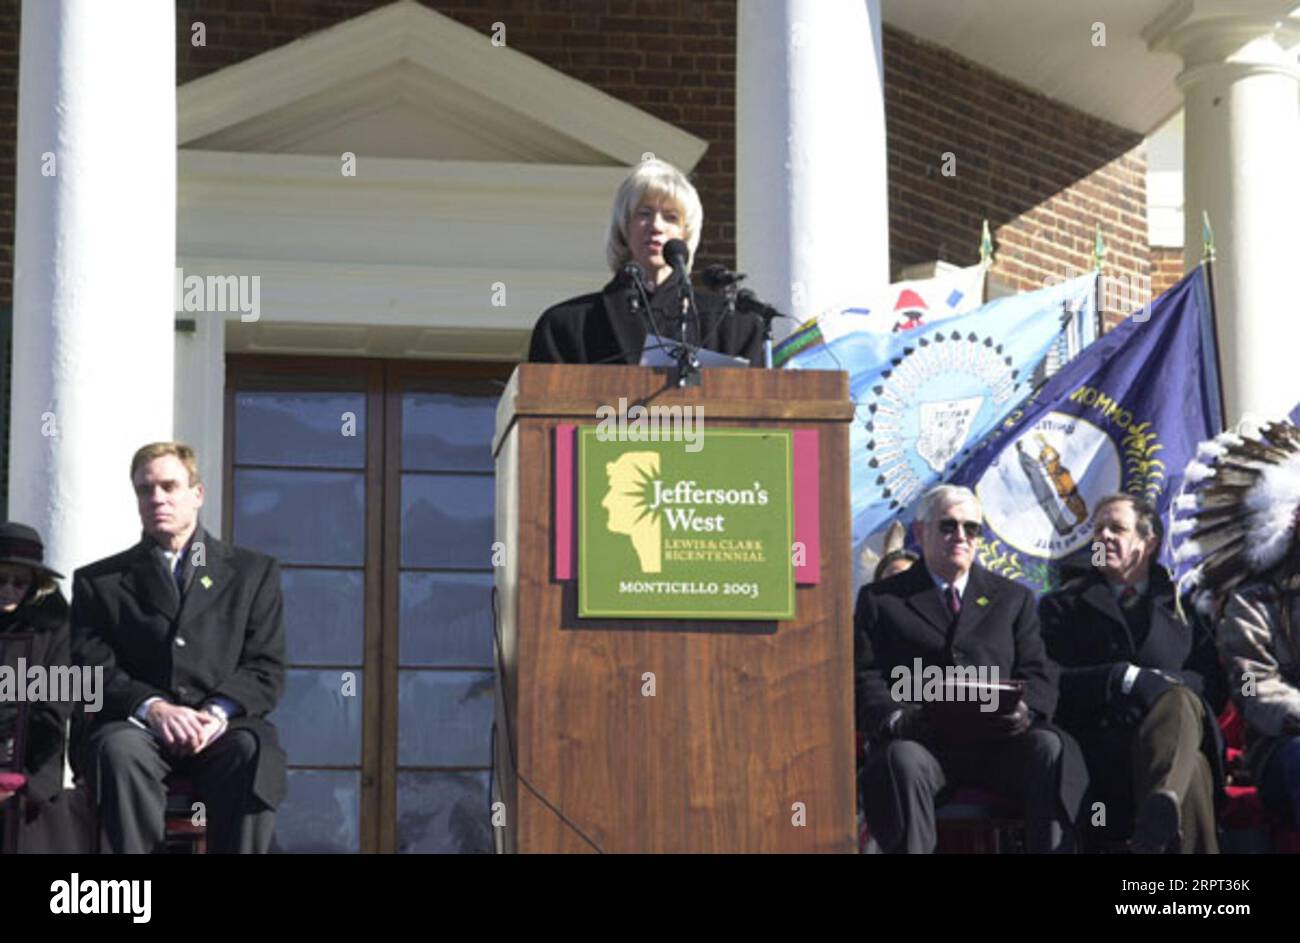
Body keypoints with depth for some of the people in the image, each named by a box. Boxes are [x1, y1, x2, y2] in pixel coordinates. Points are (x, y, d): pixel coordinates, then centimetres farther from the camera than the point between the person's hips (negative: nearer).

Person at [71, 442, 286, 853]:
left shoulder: (253, 572, 19)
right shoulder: (98, 581, 19)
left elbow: (267, 668, 11)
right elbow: (92, 669, 7)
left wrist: (218, 712, -11)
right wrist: (151, 707, -14)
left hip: (223, 727, 0)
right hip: (137, 725, 0)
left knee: (255, 756, -35)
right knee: (120, 751, -36)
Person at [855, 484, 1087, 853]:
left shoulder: (1013, 598, 25)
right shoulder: (880, 599, 17)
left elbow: (1038, 674, 14)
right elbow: (865, 679, 6)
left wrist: (1025, 709, -11)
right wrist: (896, 719, -17)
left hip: (998, 739, 2)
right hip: (920, 739, -2)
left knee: (1052, 749, -30)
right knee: (902, 760, -37)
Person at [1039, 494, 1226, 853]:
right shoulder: (1063, 605, 20)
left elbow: (1215, 687, 11)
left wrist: (1159, 682, -10)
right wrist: (1125, 679, -13)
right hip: (1100, 750, -1)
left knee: (1180, 702, -40)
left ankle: (1161, 804, -67)